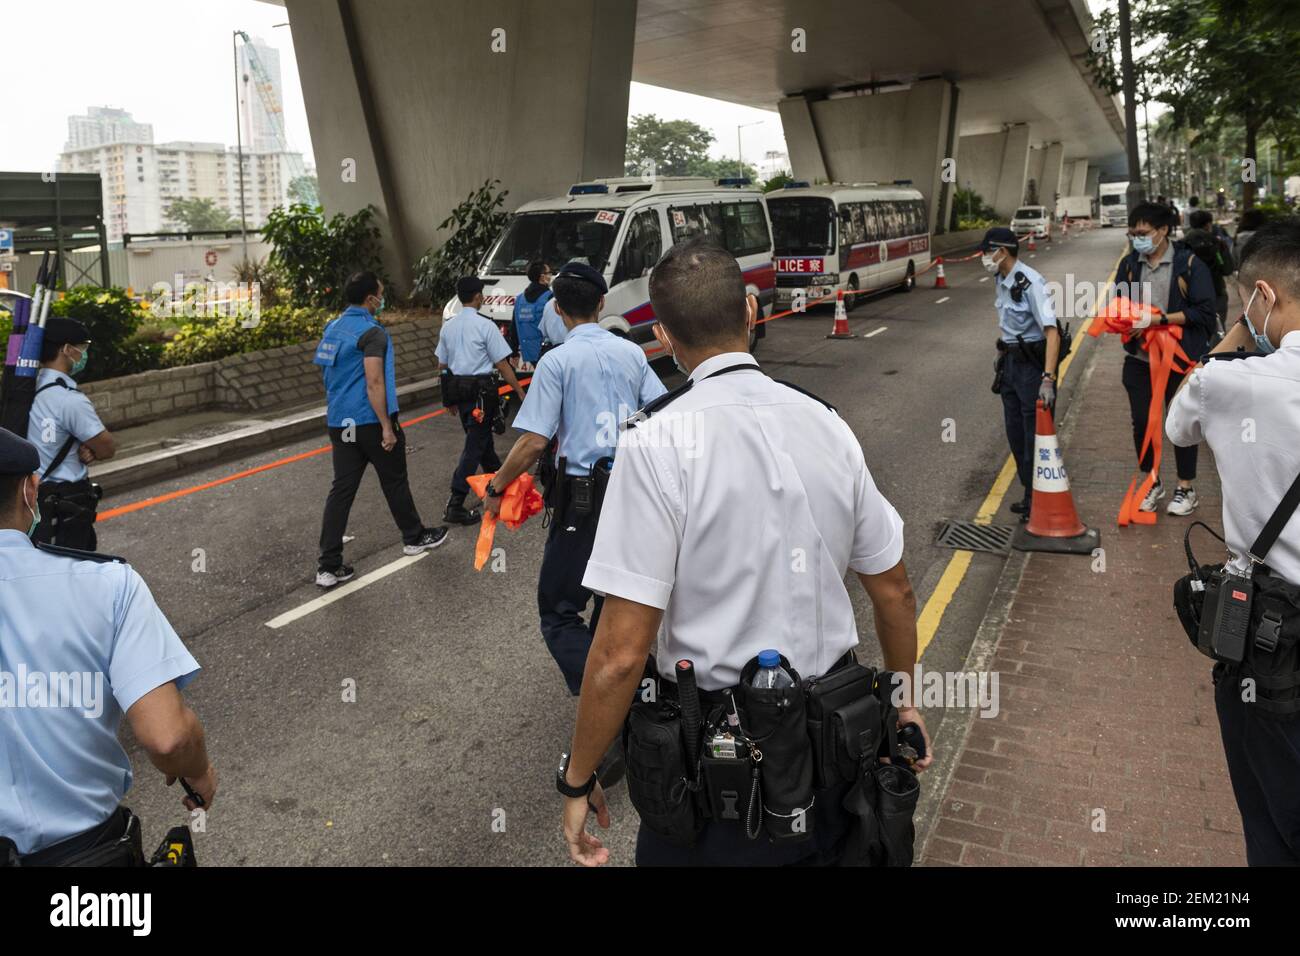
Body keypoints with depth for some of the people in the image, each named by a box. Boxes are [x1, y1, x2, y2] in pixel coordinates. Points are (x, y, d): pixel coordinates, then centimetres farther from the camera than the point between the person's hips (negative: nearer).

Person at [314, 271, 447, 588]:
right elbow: (374, 383, -21)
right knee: (394, 481, 12)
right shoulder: (372, 332, -14)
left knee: (341, 489, 5)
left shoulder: (333, 328, 12)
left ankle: (328, 566, 2)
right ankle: (414, 537, 31)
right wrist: (387, 426, -18)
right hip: (369, 420, -7)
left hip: (339, 422, 7)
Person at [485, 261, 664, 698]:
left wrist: (496, 487, -1)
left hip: (582, 499, -6)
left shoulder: (558, 360, -10)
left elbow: (534, 442, -15)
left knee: (558, 613, 1)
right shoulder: (632, 353, 5)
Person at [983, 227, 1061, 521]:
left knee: (1035, 433, -1)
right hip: (1010, 361, 9)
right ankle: (1030, 493, 30)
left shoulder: (1030, 283, -21)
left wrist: (1048, 379, -35)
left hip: (1033, 362, -9)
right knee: (1015, 431, 16)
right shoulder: (1000, 281, 6)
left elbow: (1052, 331, -28)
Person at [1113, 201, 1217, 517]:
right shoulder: (1129, 264, 4)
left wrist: (1159, 319, -23)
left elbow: (1204, 312, -13)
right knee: (1141, 422, 10)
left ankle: (1185, 489, 23)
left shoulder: (1189, 265, -10)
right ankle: (1150, 483, 29)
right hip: (1139, 359, 4)